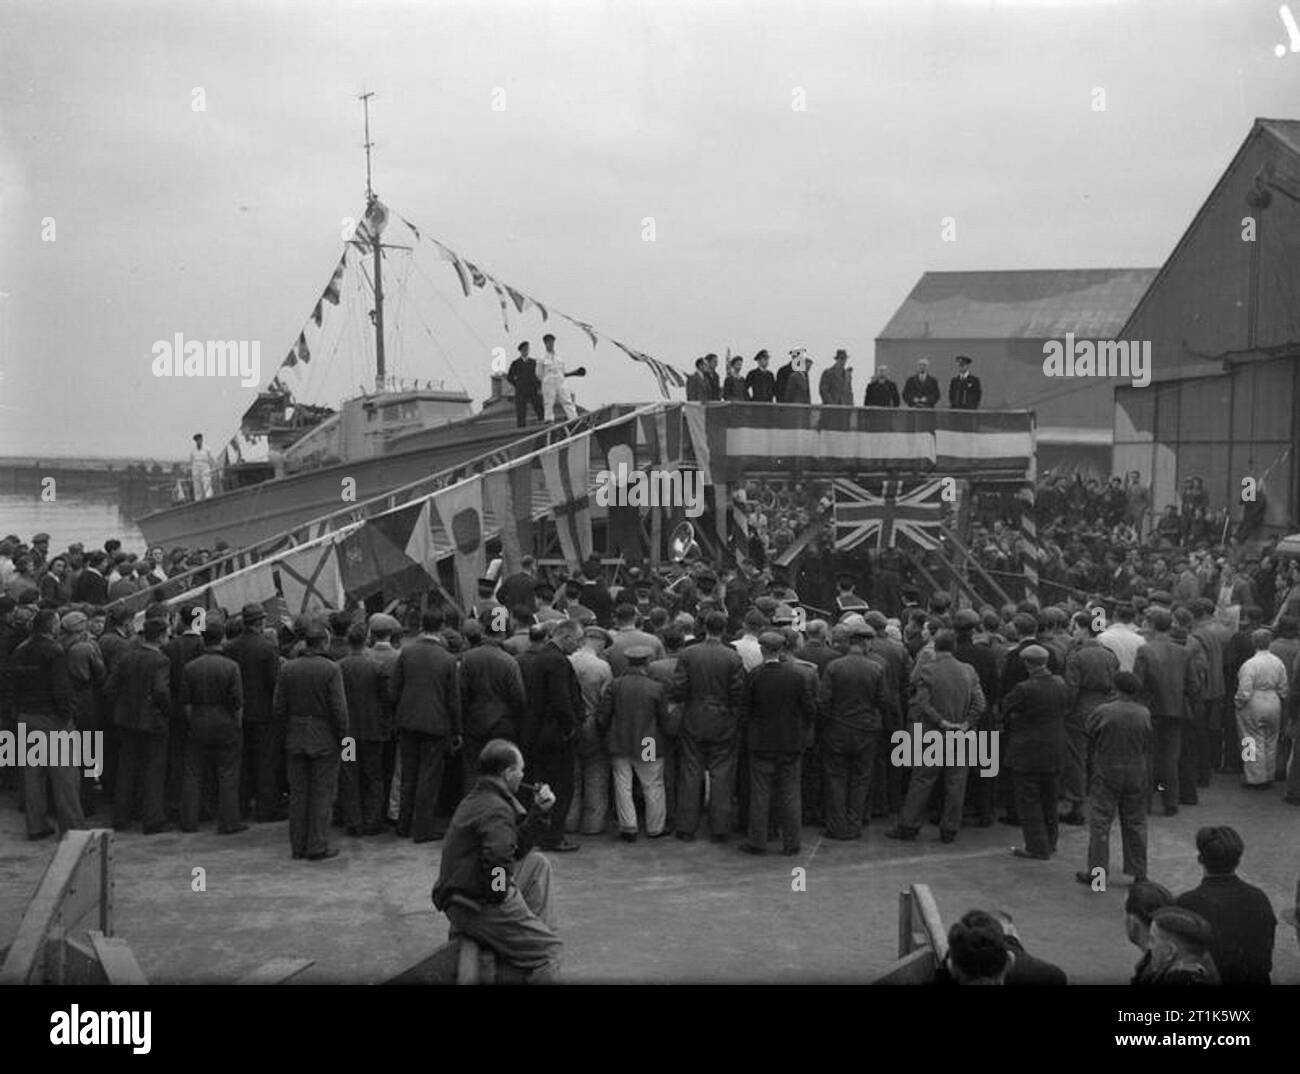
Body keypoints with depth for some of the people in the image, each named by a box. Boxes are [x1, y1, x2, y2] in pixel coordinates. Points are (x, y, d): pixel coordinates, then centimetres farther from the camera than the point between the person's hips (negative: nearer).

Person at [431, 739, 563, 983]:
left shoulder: (476, 798, 13)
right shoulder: (496, 810, -20)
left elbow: (515, 848, 18)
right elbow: (498, 855, -39)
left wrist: (539, 811, 9)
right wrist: (499, 893, -20)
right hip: (479, 908, -10)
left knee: (537, 864, 24)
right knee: (551, 952, -2)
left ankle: (541, 930, 21)